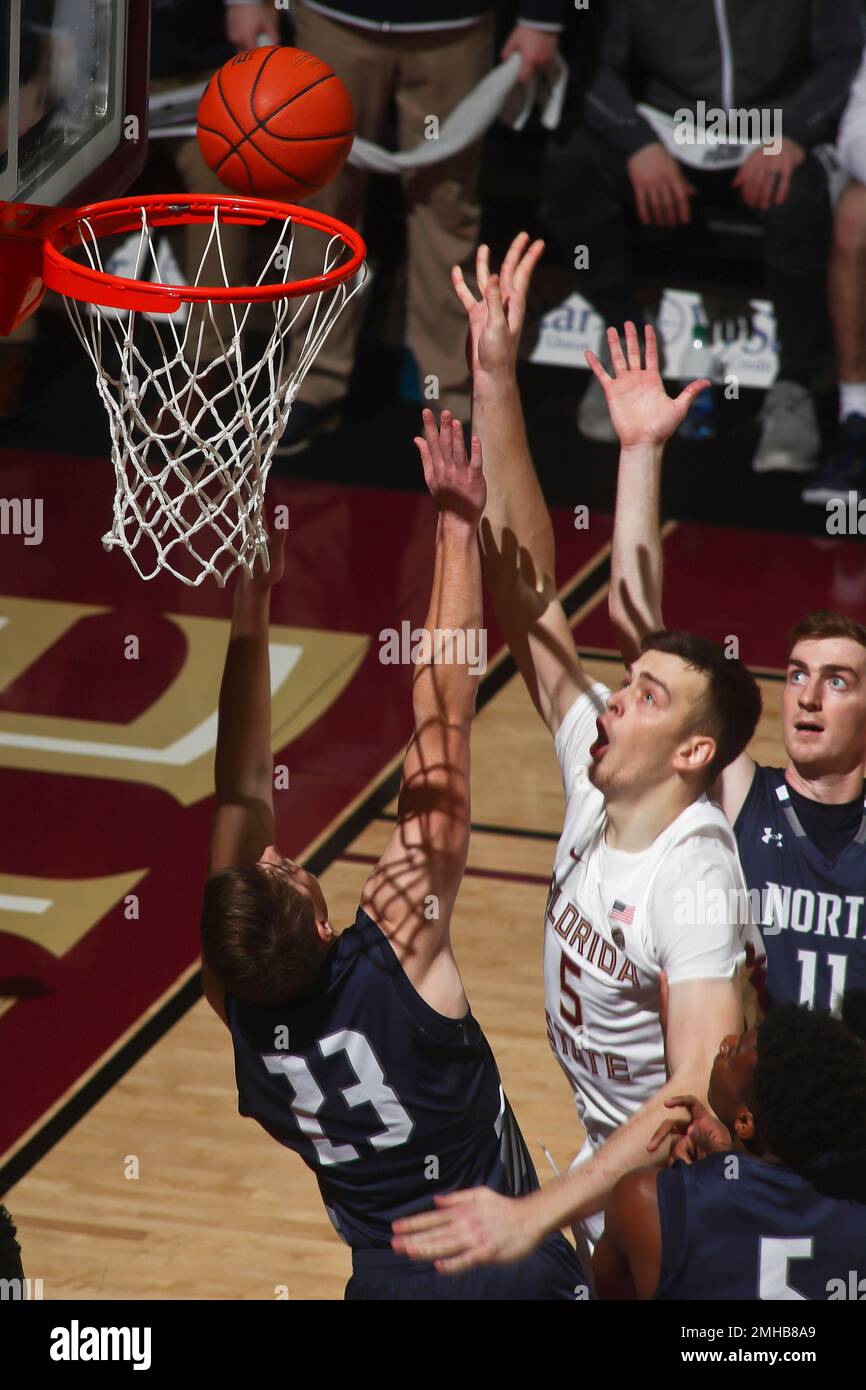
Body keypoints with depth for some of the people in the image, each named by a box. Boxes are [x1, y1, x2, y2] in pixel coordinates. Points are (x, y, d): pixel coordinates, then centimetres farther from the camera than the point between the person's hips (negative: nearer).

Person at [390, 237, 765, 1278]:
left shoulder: (700, 881, -30)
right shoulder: (596, 781, -8)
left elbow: (702, 1094, -40)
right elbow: (527, 587, -9)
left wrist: (537, 1217, -48)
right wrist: (495, 384, -18)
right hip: (612, 1168, 8)